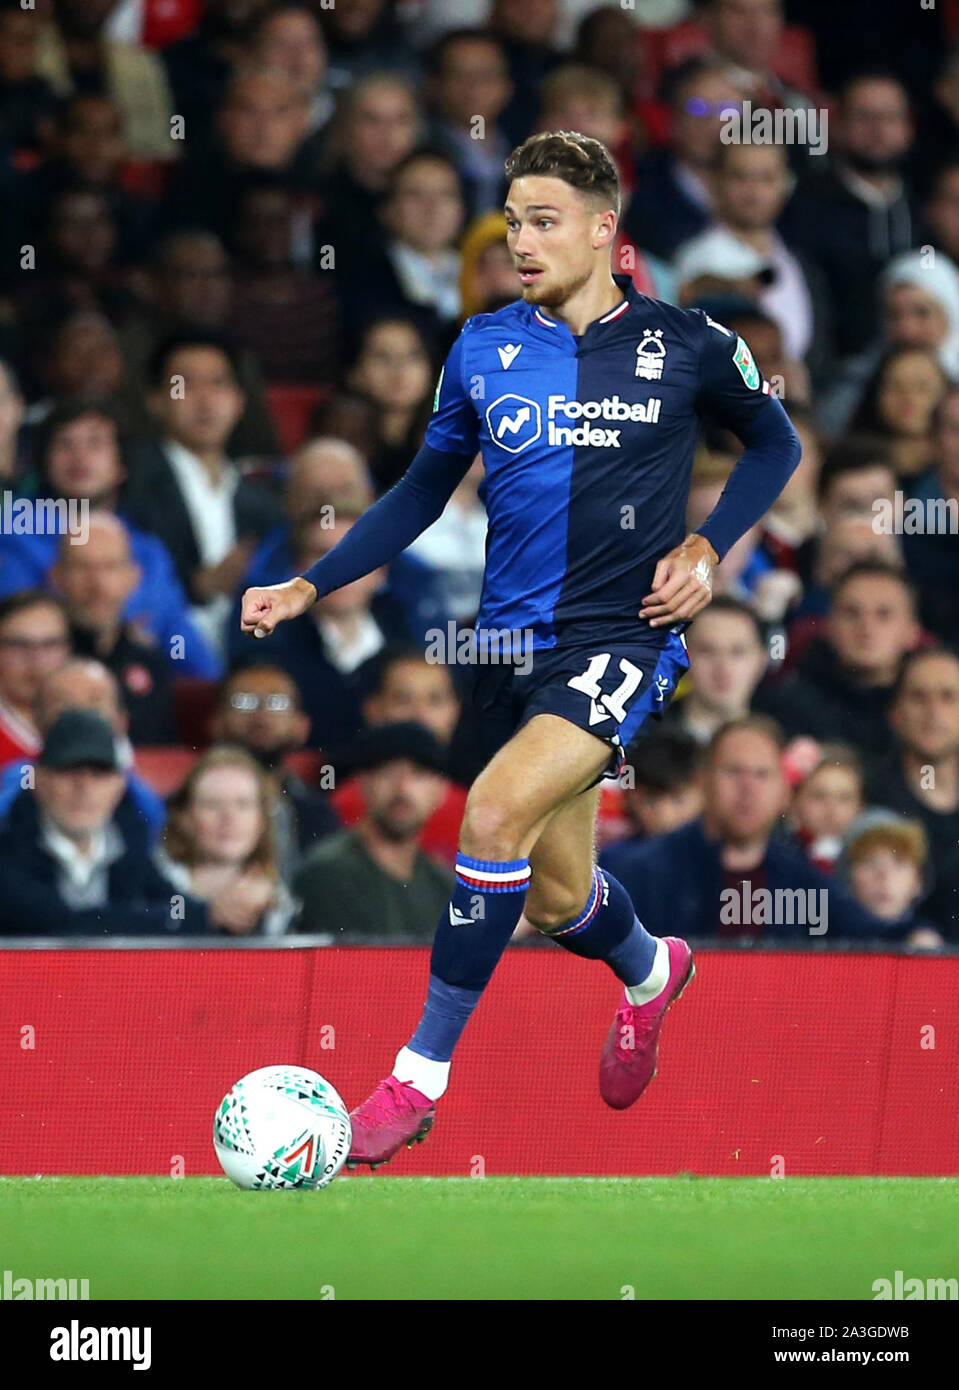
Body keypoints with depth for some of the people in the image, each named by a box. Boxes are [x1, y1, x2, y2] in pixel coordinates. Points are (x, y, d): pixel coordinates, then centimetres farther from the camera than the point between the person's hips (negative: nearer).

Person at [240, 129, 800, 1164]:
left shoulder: (685, 345, -4)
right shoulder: (484, 348, 4)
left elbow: (775, 443, 13)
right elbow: (421, 493, 15)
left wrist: (709, 549, -2)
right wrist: (307, 588, 6)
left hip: (622, 637, -4)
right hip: (511, 641, 4)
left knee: (496, 814, -26)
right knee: (555, 900, 11)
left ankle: (421, 1076, -18)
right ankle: (649, 973, 48)